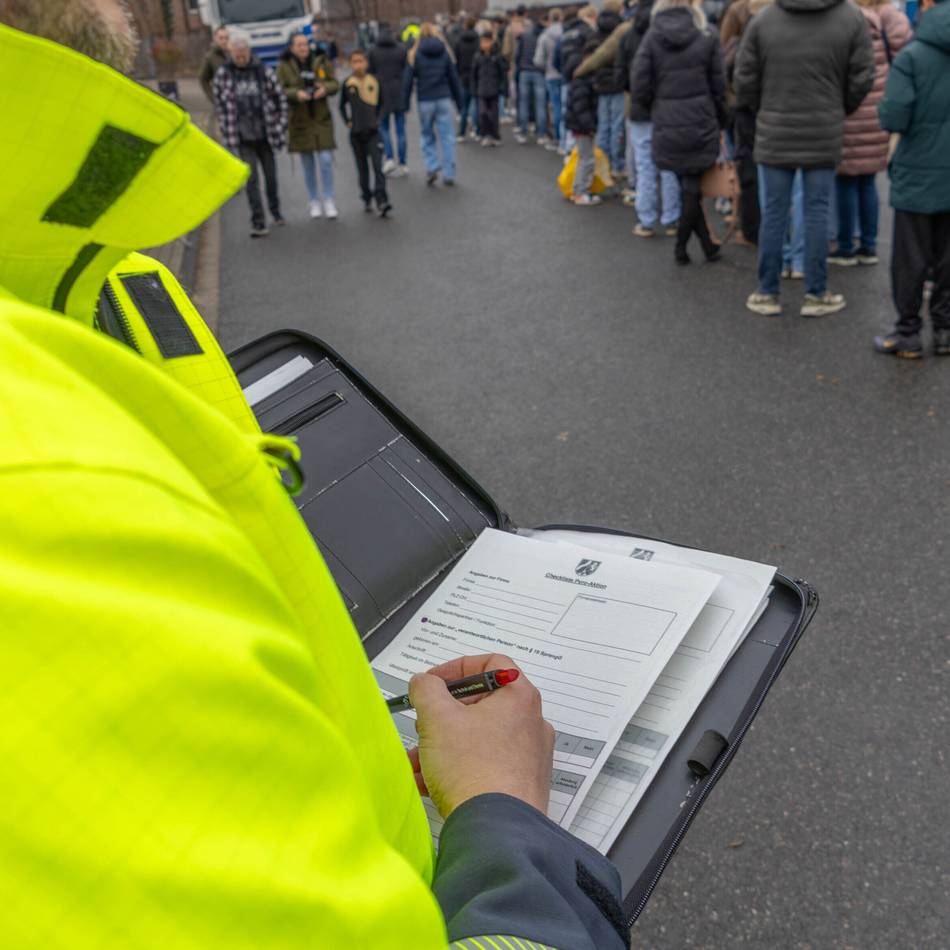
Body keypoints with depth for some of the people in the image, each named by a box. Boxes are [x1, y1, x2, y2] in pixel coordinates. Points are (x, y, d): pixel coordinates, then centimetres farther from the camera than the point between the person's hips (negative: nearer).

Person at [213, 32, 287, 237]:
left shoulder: (264, 71, -4)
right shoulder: (223, 75, -4)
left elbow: (280, 100, 2)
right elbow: (220, 106, 4)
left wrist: (279, 129, -1)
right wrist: (228, 135, 2)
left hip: (264, 134, 1)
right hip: (243, 137, -1)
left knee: (270, 175, 12)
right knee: (251, 178, -6)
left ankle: (275, 210, 34)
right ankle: (258, 222, -4)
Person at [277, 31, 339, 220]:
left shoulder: (321, 62, 3)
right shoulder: (284, 66, -2)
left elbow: (335, 84, 5)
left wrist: (325, 88, -17)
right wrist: (296, 93, -24)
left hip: (321, 118, 0)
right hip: (299, 121, 0)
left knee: (325, 160, -7)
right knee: (307, 164, 7)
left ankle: (329, 201, 3)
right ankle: (314, 202, 18)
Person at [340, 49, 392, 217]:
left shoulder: (374, 81, -1)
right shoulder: (348, 83, -1)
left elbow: (381, 103, 13)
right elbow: (342, 105, 12)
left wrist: (377, 119, 4)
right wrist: (347, 121, 2)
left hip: (373, 132, -1)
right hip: (356, 133, 1)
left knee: (378, 167, -11)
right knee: (362, 169, 10)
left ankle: (382, 203, -17)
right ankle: (367, 199, 23)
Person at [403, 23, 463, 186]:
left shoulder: (415, 54, -1)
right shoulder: (445, 52, 5)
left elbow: (408, 80, -2)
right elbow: (454, 78, 8)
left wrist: (404, 103, 4)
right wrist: (459, 101, 16)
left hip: (425, 101, -1)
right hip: (444, 99, 1)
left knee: (427, 136, 13)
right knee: (447, 136, 4)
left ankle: (432, 167, -1)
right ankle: (449, 174, 2)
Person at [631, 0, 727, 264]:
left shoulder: (651, 38, -1)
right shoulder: (707, 38, -1)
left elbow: (639, 87, -5)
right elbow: (718, 87, 0)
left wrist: (655, 113, 11)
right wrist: (720, 123, 12)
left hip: (666, 128, 1)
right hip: (701, 125, -1)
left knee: (688, 186, 13)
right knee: (693, 187, 8)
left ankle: (707, 244, 16)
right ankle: (680, 247, 10)